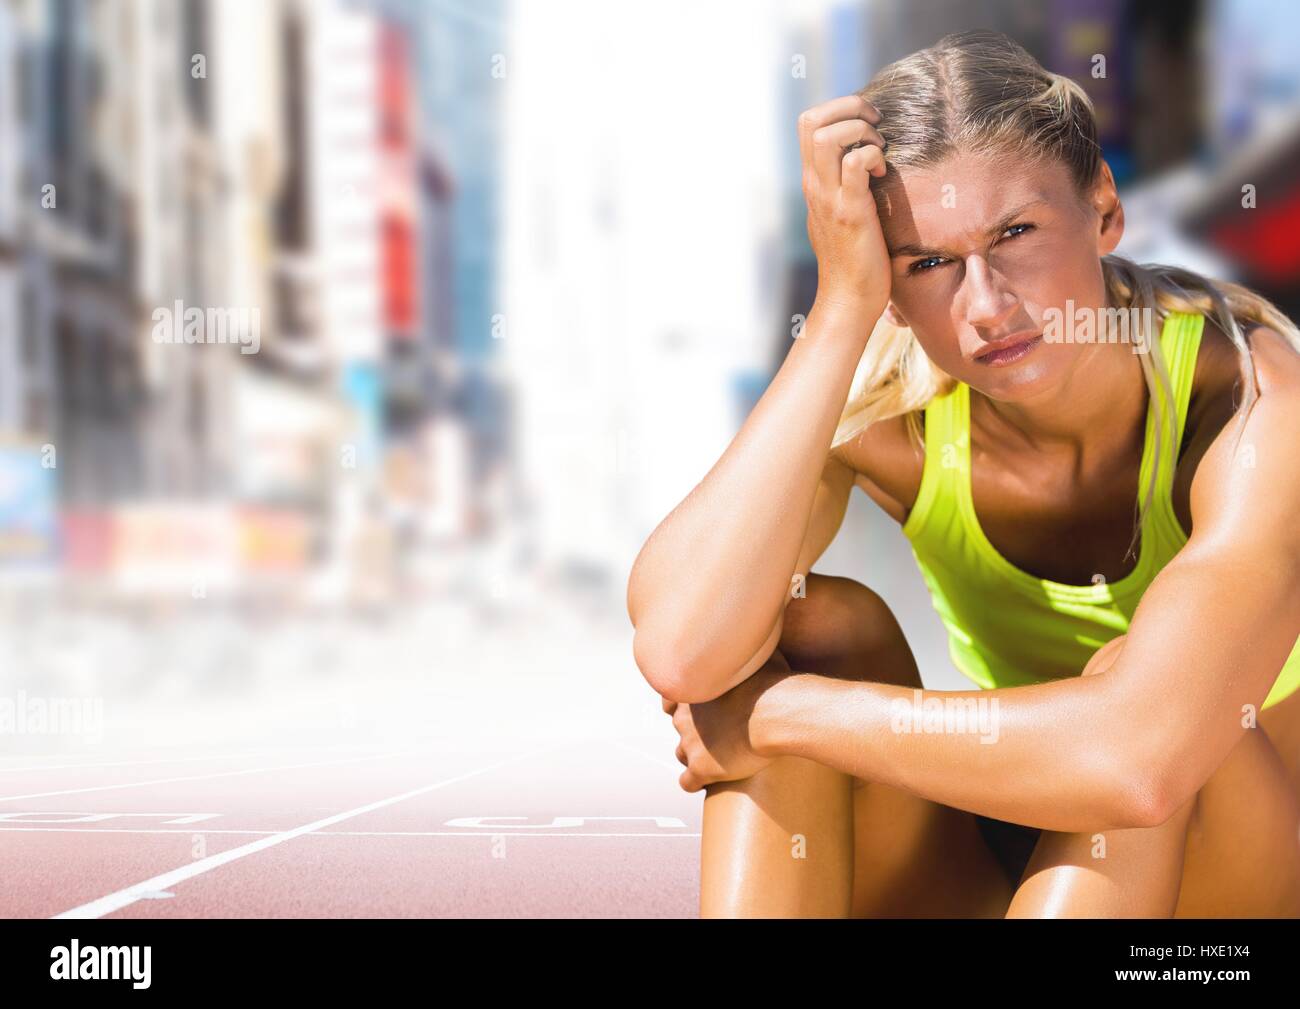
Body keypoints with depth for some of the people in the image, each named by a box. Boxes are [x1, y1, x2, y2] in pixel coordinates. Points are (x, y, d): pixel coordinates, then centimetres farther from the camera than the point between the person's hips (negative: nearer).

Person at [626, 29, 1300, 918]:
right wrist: (841, 307, -32)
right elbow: (681, 652, -33)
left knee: (1146, 680, -31)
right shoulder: (885, 409, -15)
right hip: (986, 873, 3)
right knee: (821, 625, -21)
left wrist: (776, 716, -30)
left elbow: (1140, 761, -40)